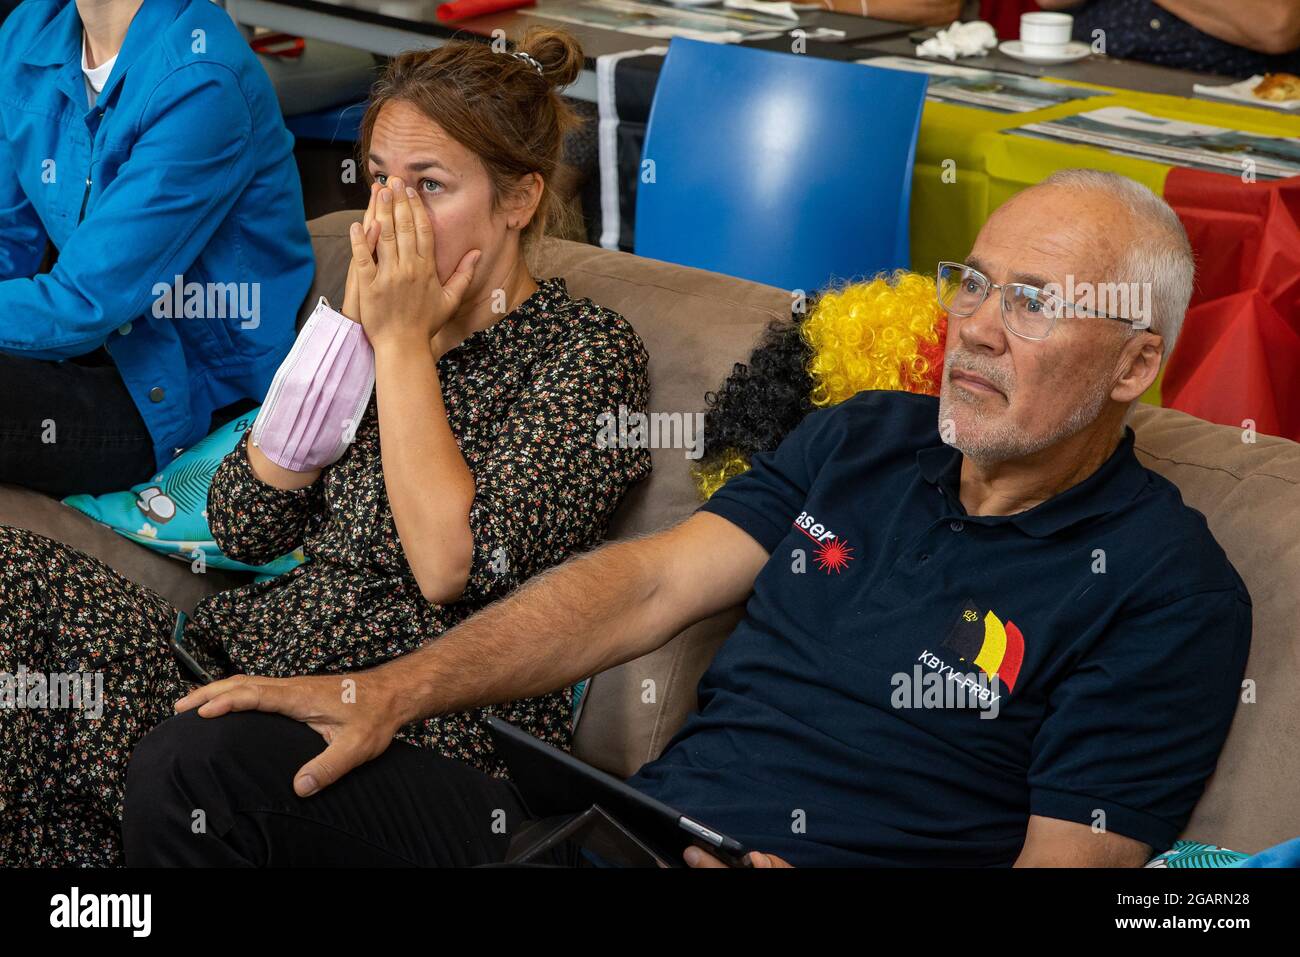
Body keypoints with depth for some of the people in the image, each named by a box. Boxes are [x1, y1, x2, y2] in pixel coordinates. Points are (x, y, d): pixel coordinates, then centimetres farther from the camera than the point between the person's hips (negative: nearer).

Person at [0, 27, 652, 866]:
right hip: (264, 648, 7)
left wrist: (403, 342, -10)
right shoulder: (381, 314, 14)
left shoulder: (588, 351, -5)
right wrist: (351, 329, -1)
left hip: (433, 712, -6)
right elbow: (245, 527, 6)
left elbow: (451, 572, -18)